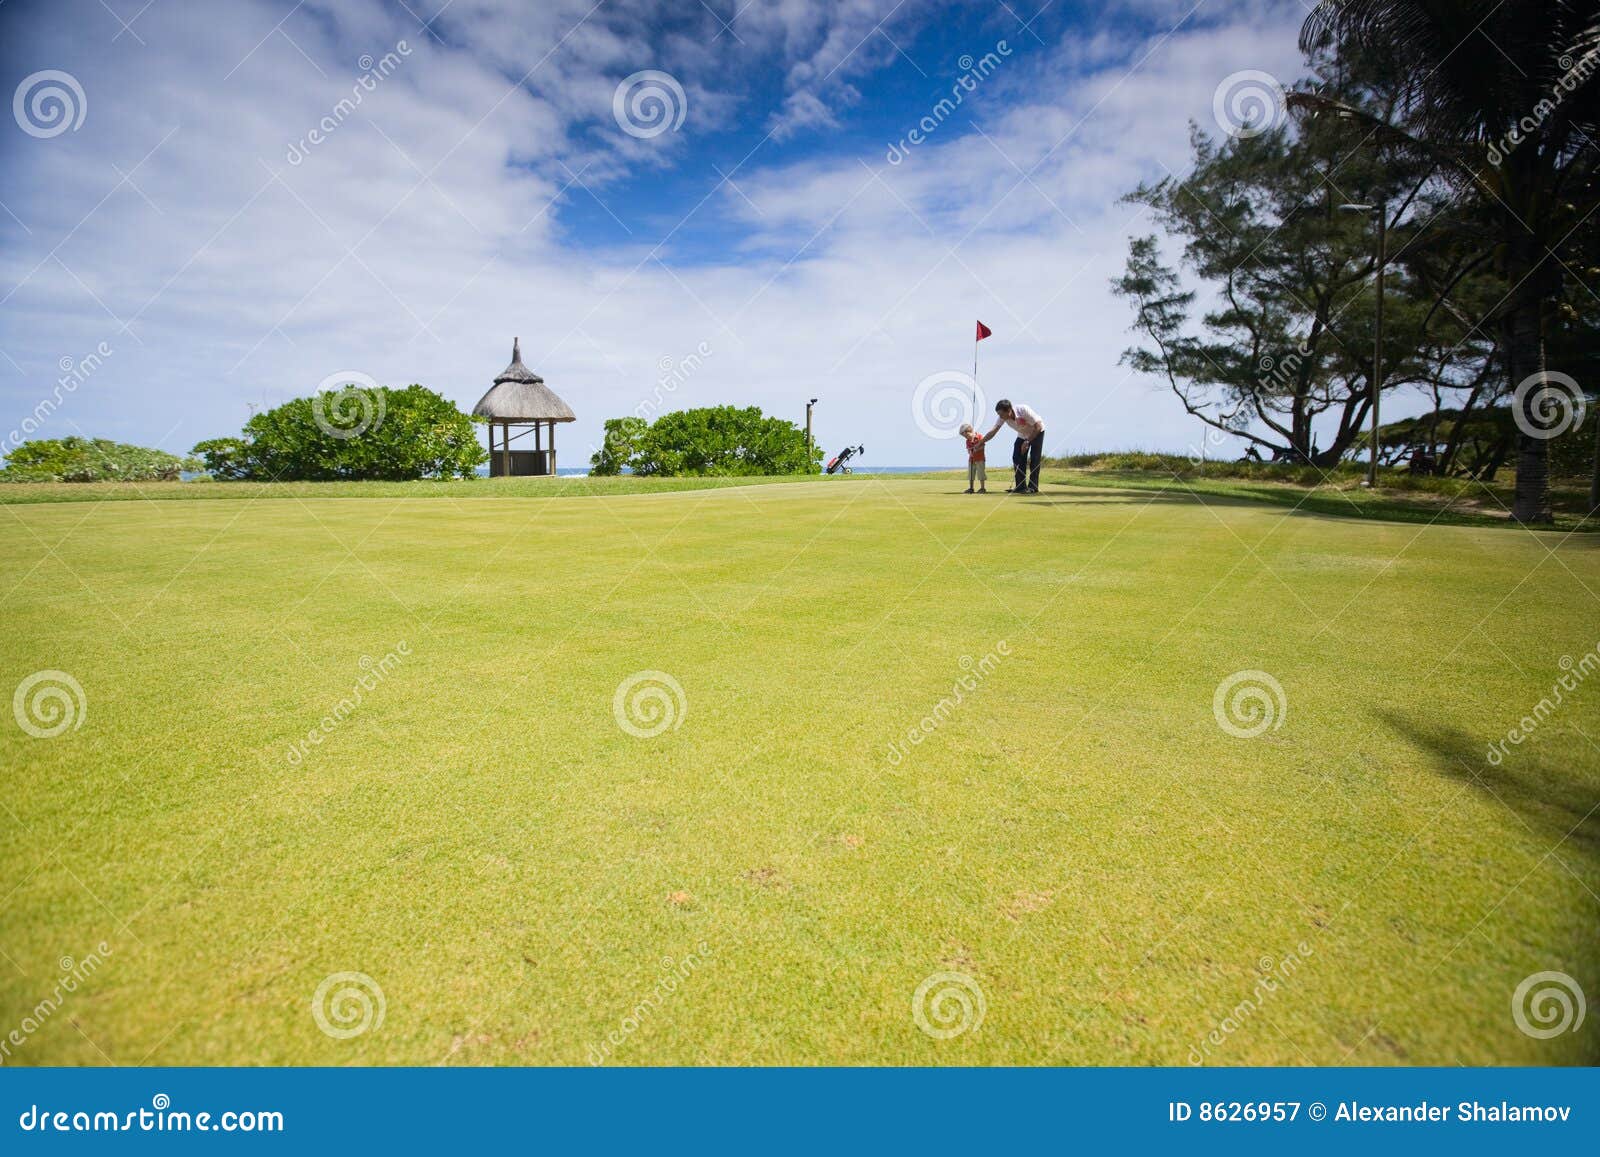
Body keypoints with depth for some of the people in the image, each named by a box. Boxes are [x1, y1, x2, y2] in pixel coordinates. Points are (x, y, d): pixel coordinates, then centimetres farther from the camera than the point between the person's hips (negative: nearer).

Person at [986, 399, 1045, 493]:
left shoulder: (1024, 410, -35)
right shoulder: (1003, 417, -21)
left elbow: (1038, 426, -31)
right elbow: (993, 431, -17)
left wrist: (1027, 441, -33)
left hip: (1037, 432, -5)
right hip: (1022, 435, 6)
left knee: (1034, 459, -14)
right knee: (1017, 458, -5)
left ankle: (1033, 487, -11)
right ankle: (1021, 487, 0)